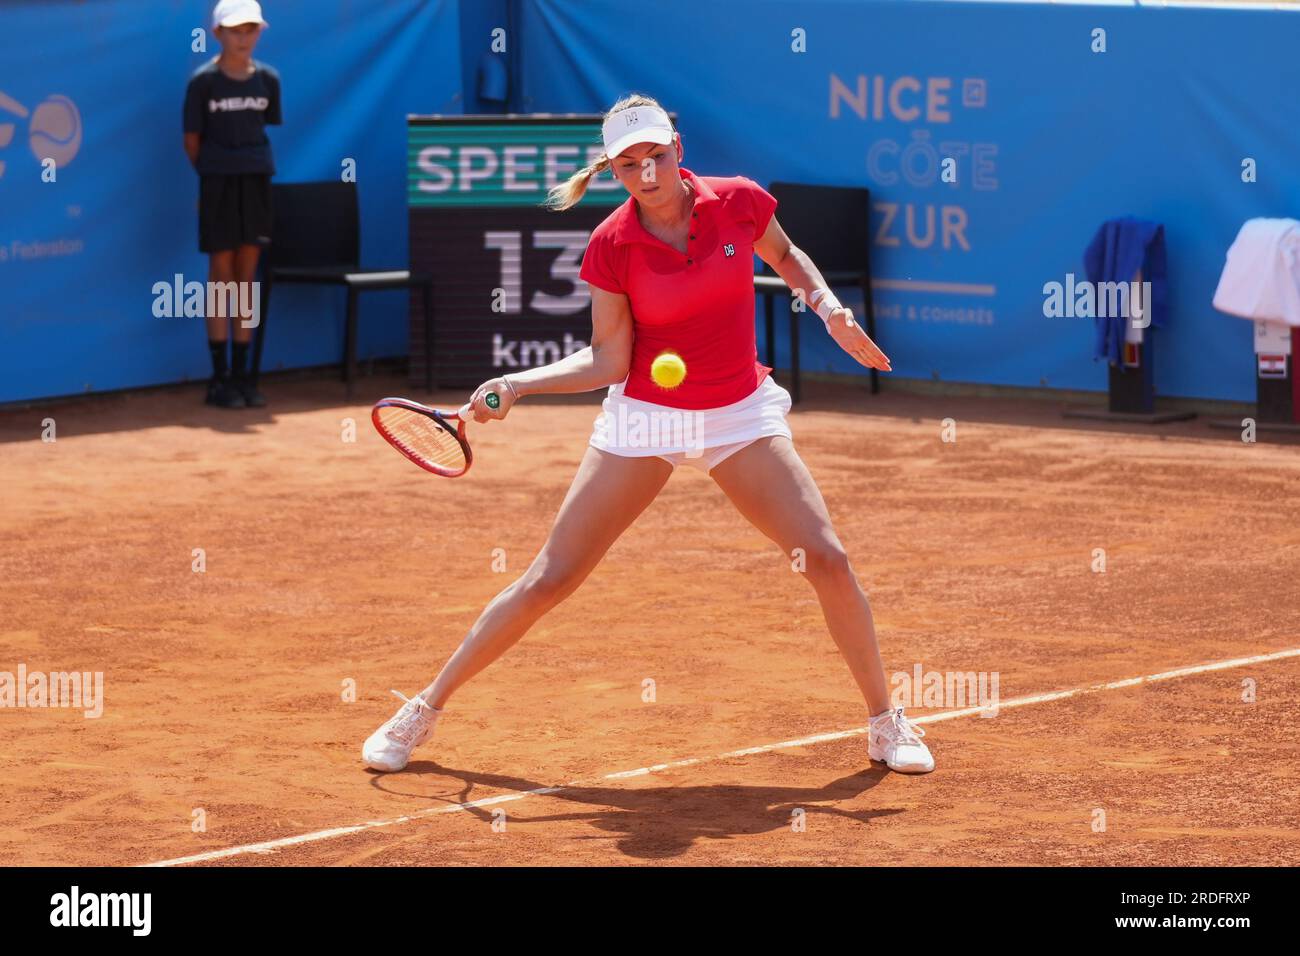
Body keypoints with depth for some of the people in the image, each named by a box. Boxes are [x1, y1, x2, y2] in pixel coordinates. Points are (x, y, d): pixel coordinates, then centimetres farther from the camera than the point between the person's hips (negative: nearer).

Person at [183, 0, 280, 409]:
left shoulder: (267, 79, 5)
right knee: (221, 276, -1)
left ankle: (241, 374, 11)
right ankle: (218, 378, 4)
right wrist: (214, 174, 4)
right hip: (217, 183, -4)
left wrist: (252, 167, 7)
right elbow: (192, 140, 0)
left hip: (256, 180, 4)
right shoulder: (203, 81, -6)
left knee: (247, 277, 6)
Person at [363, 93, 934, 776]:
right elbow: (608, 362, -8)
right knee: (549, 578, -2)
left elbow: (786, 257, 14)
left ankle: (886, 723, 9)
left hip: (740, 417, 1)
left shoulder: (740, 202, -9)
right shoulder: (612, 247, -12)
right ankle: (422, 712, 10)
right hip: (643, 417, -1)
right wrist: (515, 383, -19)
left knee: (826, 559, -11)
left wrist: (827, 306, -4)